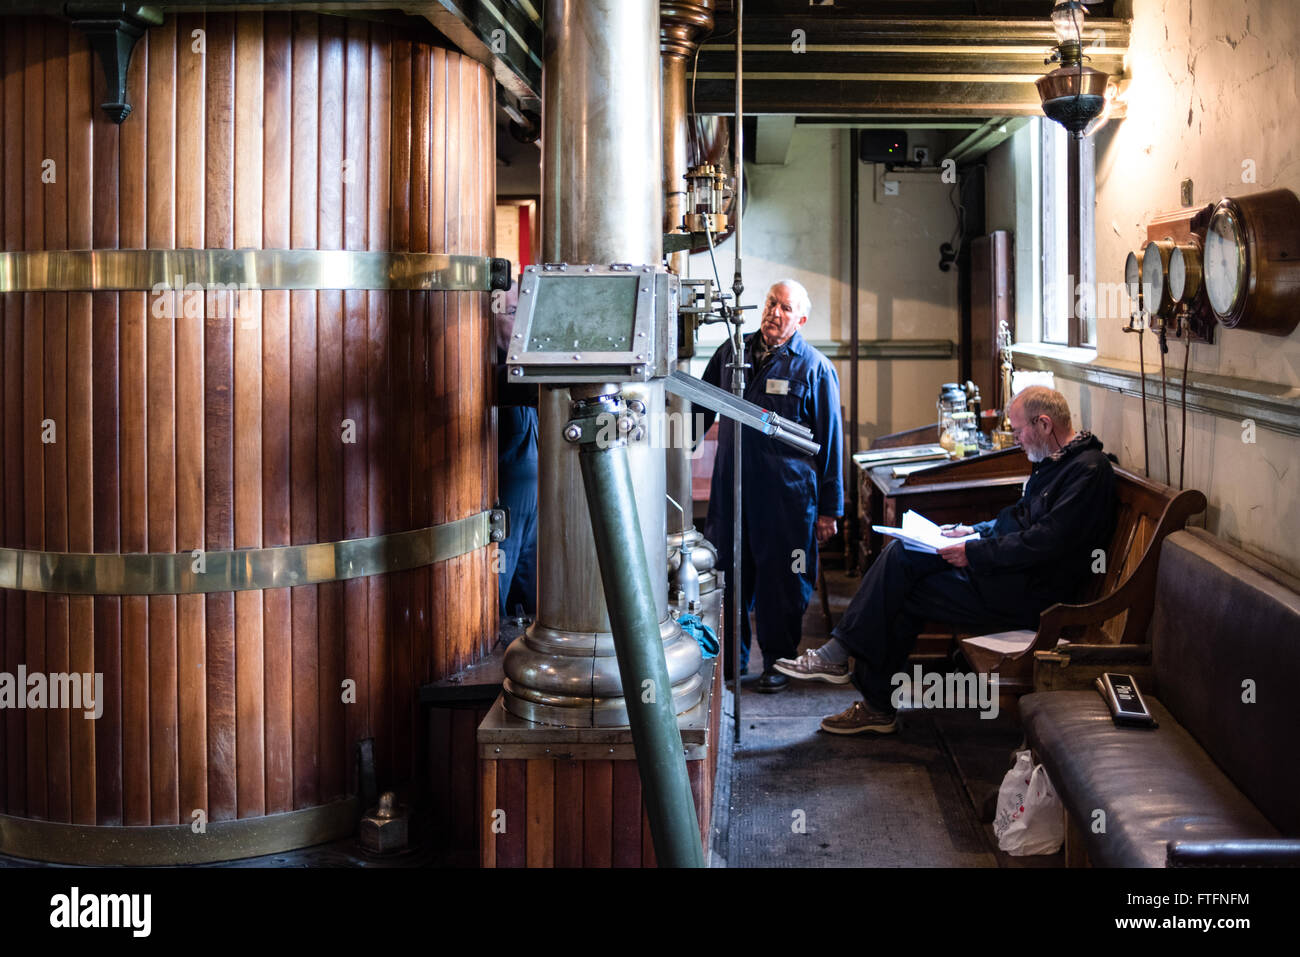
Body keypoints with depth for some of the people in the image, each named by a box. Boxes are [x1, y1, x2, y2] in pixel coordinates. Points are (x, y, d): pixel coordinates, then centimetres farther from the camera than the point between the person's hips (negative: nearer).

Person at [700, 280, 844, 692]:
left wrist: (829, 508, -4)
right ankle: (731, 657, 23)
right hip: (731, 487, 4)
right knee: (731, 573, 9)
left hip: (786, 493, -4)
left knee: (781, 580, 1)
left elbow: (830, 441, -1)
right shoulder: (732, 352, 9)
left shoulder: (814, 367, -2)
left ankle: (778, 662, 16)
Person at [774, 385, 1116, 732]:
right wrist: (973, 532, 10)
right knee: (901, 555, -1)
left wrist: (975, 553, -21)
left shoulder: (1088, 472, -18)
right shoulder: (1055, 461, 14)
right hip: (1010, 572, 10)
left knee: (904, 595, -9)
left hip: (1030, 595, -10)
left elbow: (1045, 543, -25)